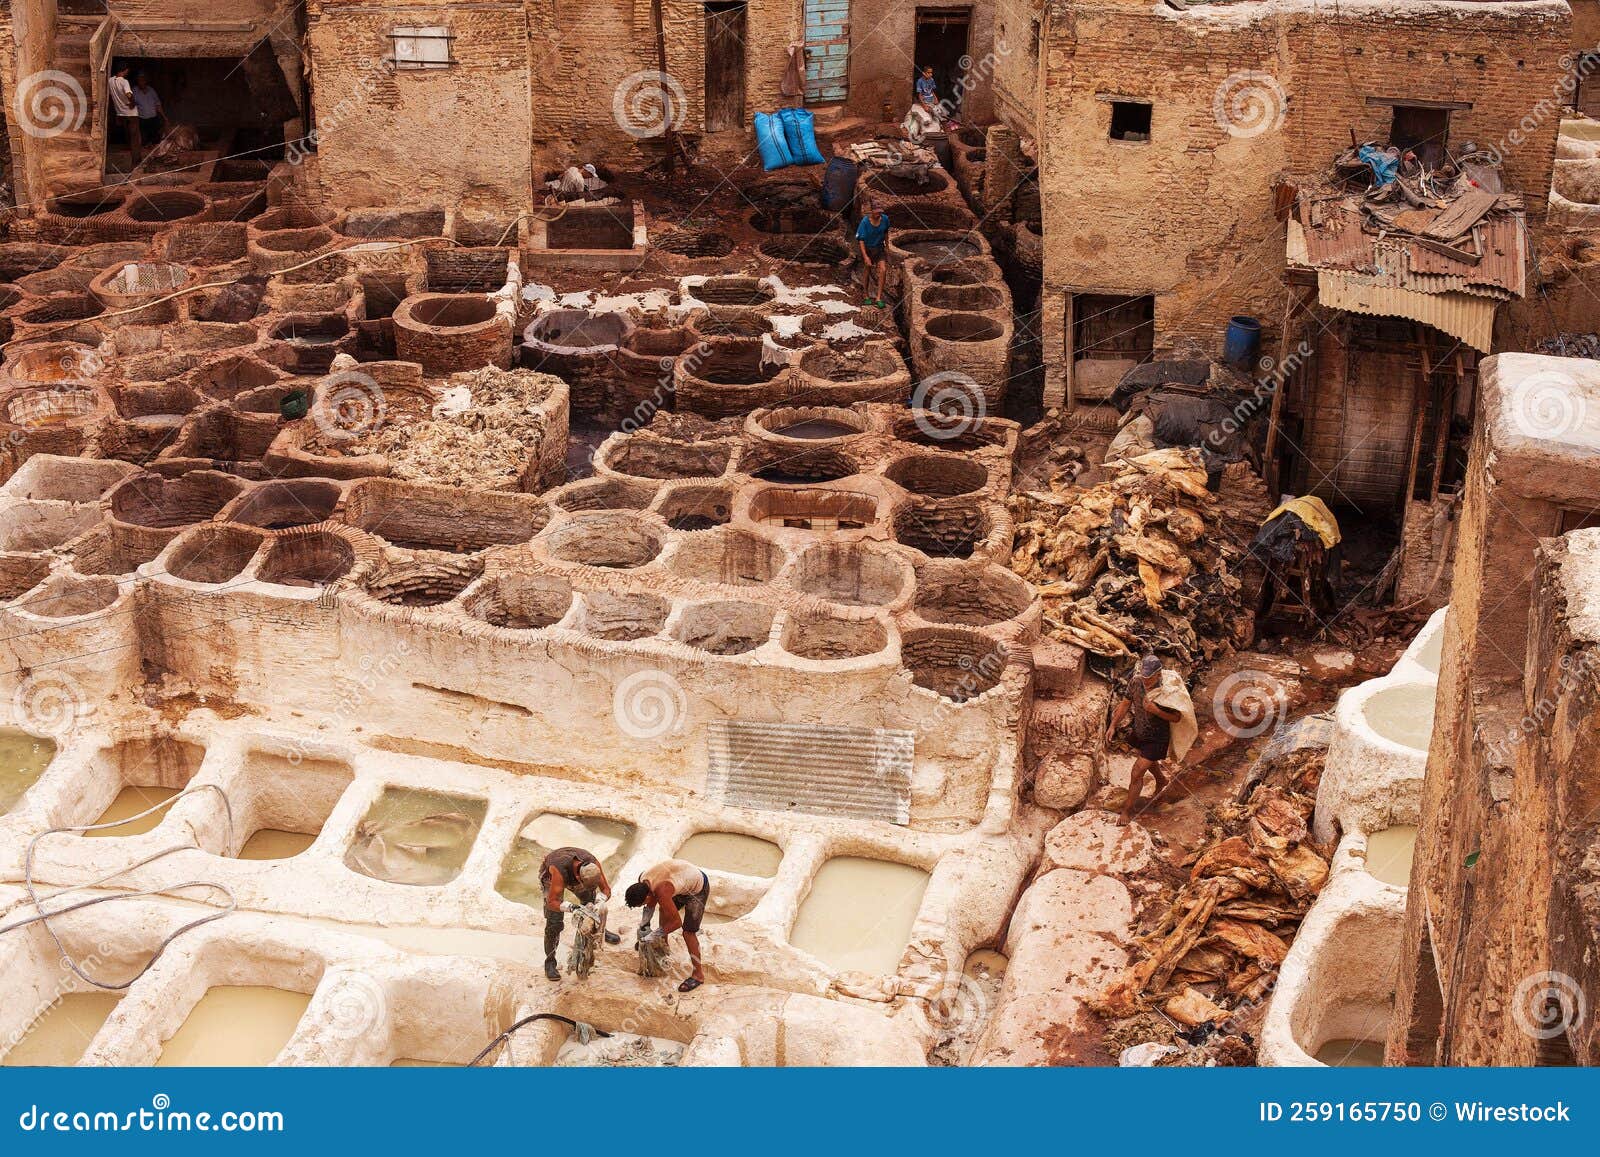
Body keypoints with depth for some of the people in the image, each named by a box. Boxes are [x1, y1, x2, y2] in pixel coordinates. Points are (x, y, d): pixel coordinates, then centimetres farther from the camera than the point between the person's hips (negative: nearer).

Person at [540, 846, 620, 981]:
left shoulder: (593, 864, -34)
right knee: (554, 922, -13)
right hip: (550, 876, -4)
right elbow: (552, 902, -42)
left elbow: (606, 889, -22)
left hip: (573, 875, 4)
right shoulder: (559, 871, -47)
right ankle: (550, 963, -3)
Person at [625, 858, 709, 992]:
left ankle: (699, 974, 0)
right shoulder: (642, 881, -13)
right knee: (664, 911, 25)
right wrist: (644, 924, -1)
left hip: (698, 889, -9)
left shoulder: (661, 892, -38)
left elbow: (677, 922, -27)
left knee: (688, 932, -10)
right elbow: (651, 905, 8)